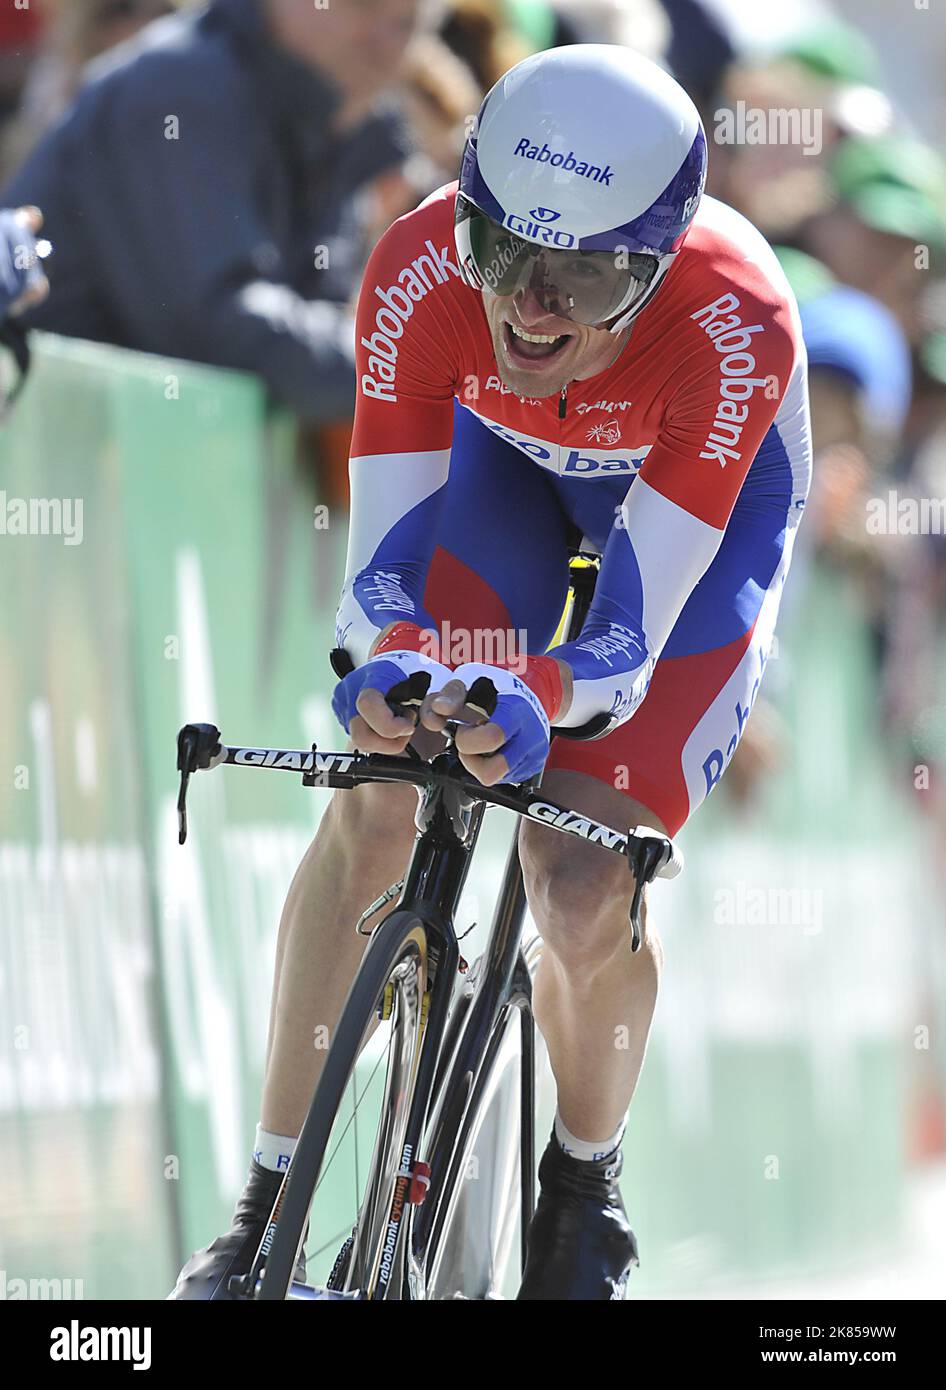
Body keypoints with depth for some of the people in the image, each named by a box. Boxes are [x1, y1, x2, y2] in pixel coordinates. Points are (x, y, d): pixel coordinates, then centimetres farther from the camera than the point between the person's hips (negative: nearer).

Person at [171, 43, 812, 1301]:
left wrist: (536, 703, -58)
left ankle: (583, 1194, 16)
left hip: (707, 497, -2)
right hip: (511, 459, 2)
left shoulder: (734, 329, -41)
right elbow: (383, 557, -29)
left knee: (586, 896, -15)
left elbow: (633, 633, -39)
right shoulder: (421, 271, -34)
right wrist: (389, 667, -50)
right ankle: (267, 1213, -2)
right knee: (372, 810, -15)